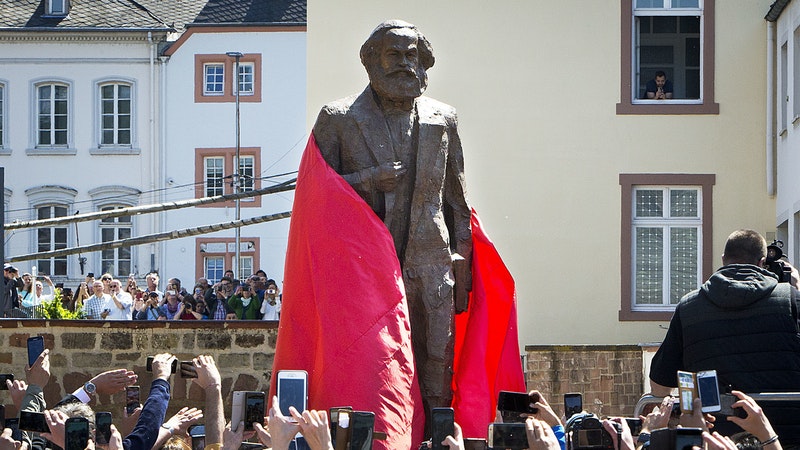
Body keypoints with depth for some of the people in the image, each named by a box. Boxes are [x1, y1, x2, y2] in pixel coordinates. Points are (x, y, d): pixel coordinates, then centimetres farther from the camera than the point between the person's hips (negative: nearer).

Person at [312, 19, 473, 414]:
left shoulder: (442, 119, 16)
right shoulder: (338, 118, 9)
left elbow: (457, 202, 19)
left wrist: (462, 267, 13)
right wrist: (368, 180, -10)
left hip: (429, 264, 2)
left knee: (436, 364, -3)